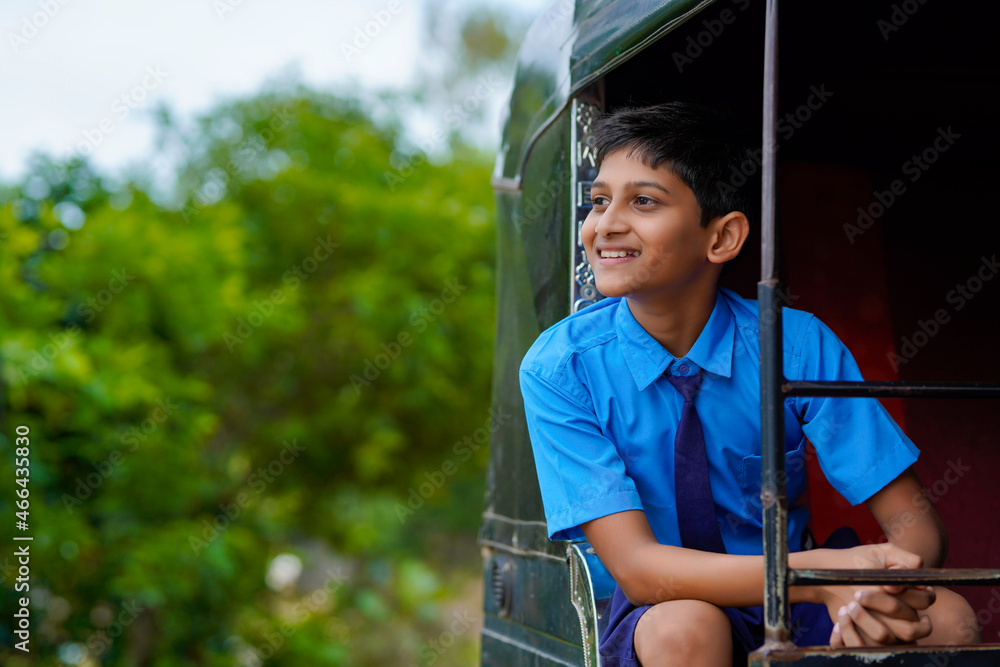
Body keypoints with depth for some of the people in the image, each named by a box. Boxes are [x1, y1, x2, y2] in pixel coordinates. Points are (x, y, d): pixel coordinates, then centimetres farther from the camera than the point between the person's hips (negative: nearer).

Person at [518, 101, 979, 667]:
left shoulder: (798, 345, -11)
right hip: (657, 617, -1)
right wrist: (821, 574, -37)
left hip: (794, 614, 1)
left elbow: (914, 520, -11)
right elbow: (636, 567, -22)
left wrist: (881, 591, -36)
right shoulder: (558, 368, -14)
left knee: (950, 620, -26)